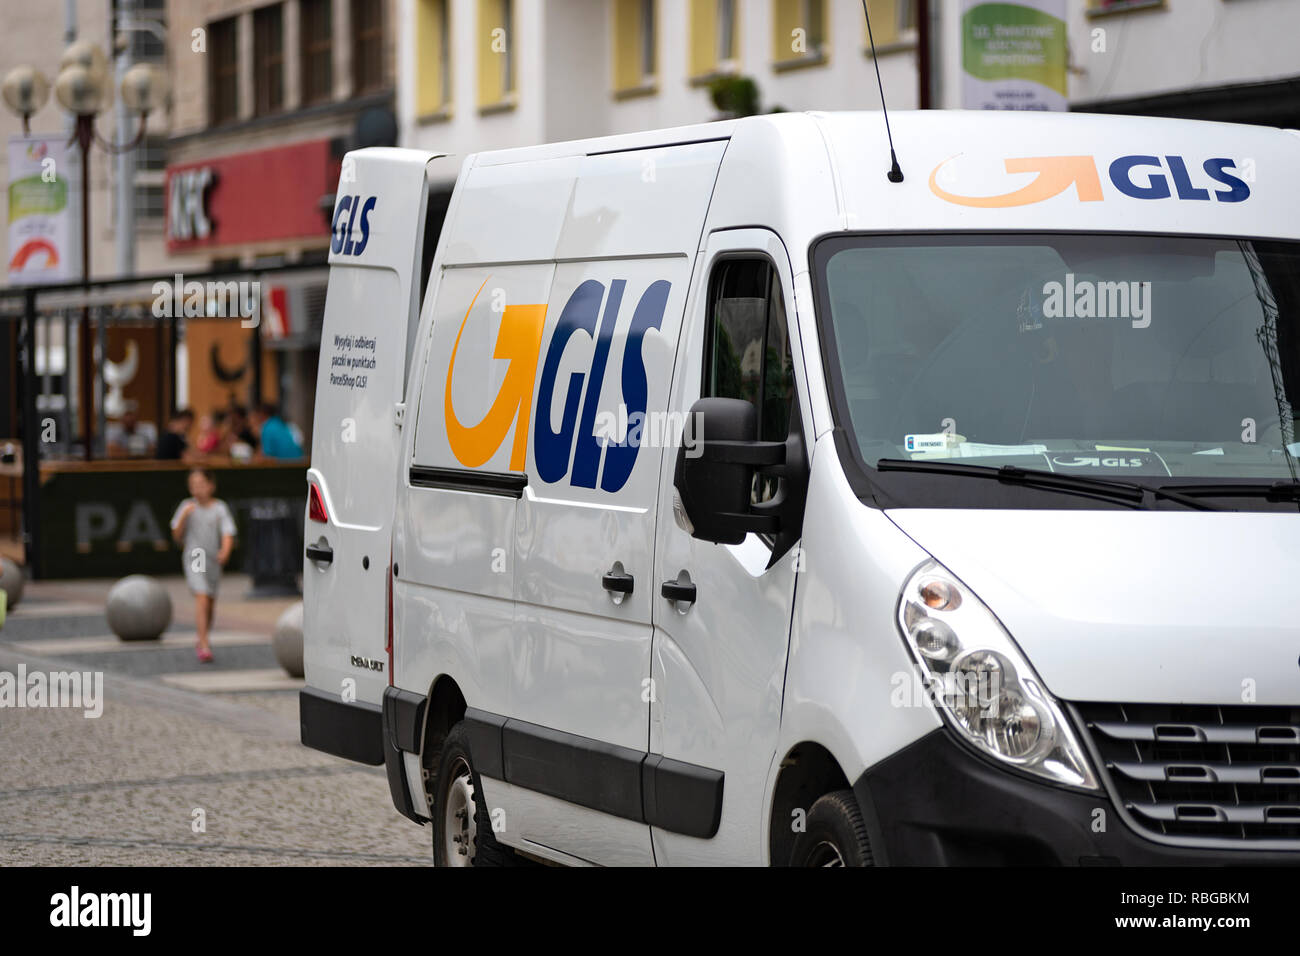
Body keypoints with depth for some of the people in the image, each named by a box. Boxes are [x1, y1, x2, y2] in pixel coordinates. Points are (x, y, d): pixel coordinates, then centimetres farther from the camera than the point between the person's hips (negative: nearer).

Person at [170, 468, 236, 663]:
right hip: (193, 558, -2)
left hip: (213, 560, 2)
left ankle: (205, 638, 42)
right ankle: (204, 646, -23)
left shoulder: (219, 508, -3)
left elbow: (228, 534, -12)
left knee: (211, 602, 17)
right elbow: (177, 536, 2)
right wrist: (184, 516, -13)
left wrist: (225, 551, -32)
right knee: (201, 598, -18)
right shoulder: (187, 507, -1)